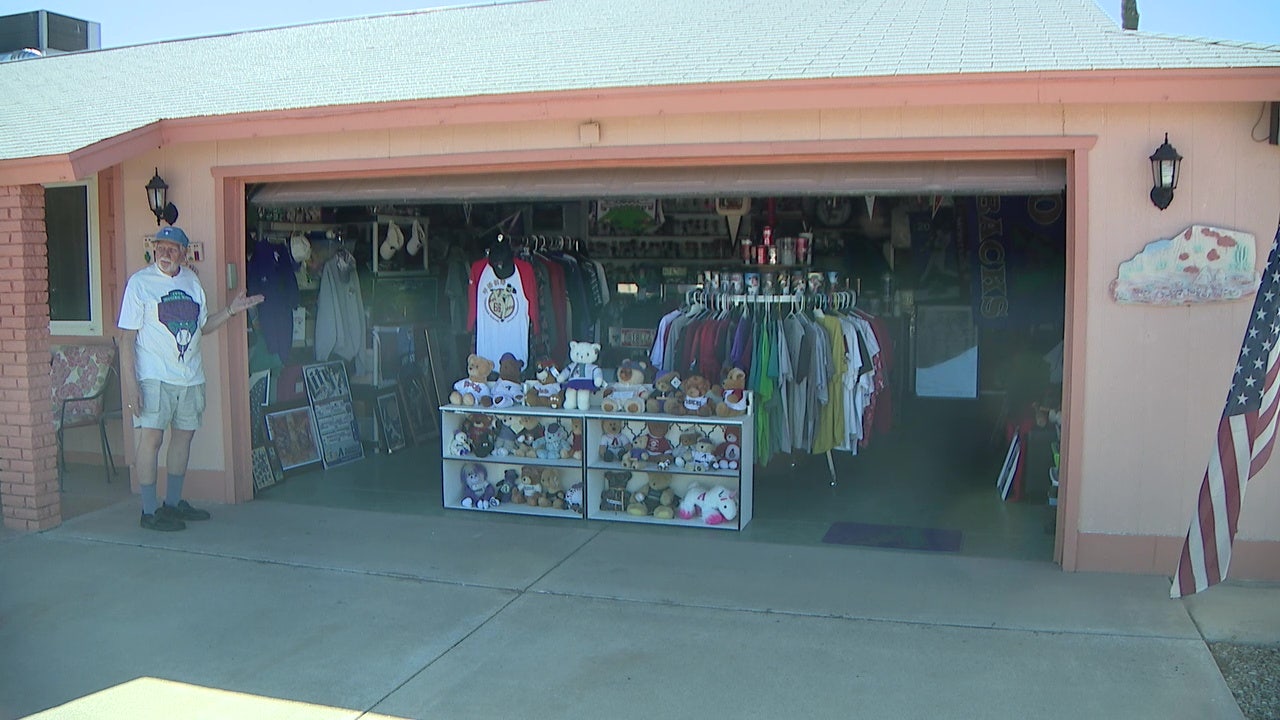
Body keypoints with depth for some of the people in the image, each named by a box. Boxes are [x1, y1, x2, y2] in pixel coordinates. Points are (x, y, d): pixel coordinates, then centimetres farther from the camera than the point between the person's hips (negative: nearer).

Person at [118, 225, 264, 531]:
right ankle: (150, 511, -2)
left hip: (190, 376, 6)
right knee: (151, 437, -9)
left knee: (183, 435, 11)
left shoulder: (191, 280, 12)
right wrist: (129, 382, -16)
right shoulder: (139, 282, -5)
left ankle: (173, 502, 24)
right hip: (154, 376, -6)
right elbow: (127, 336, -8)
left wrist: (230, 311, 4)